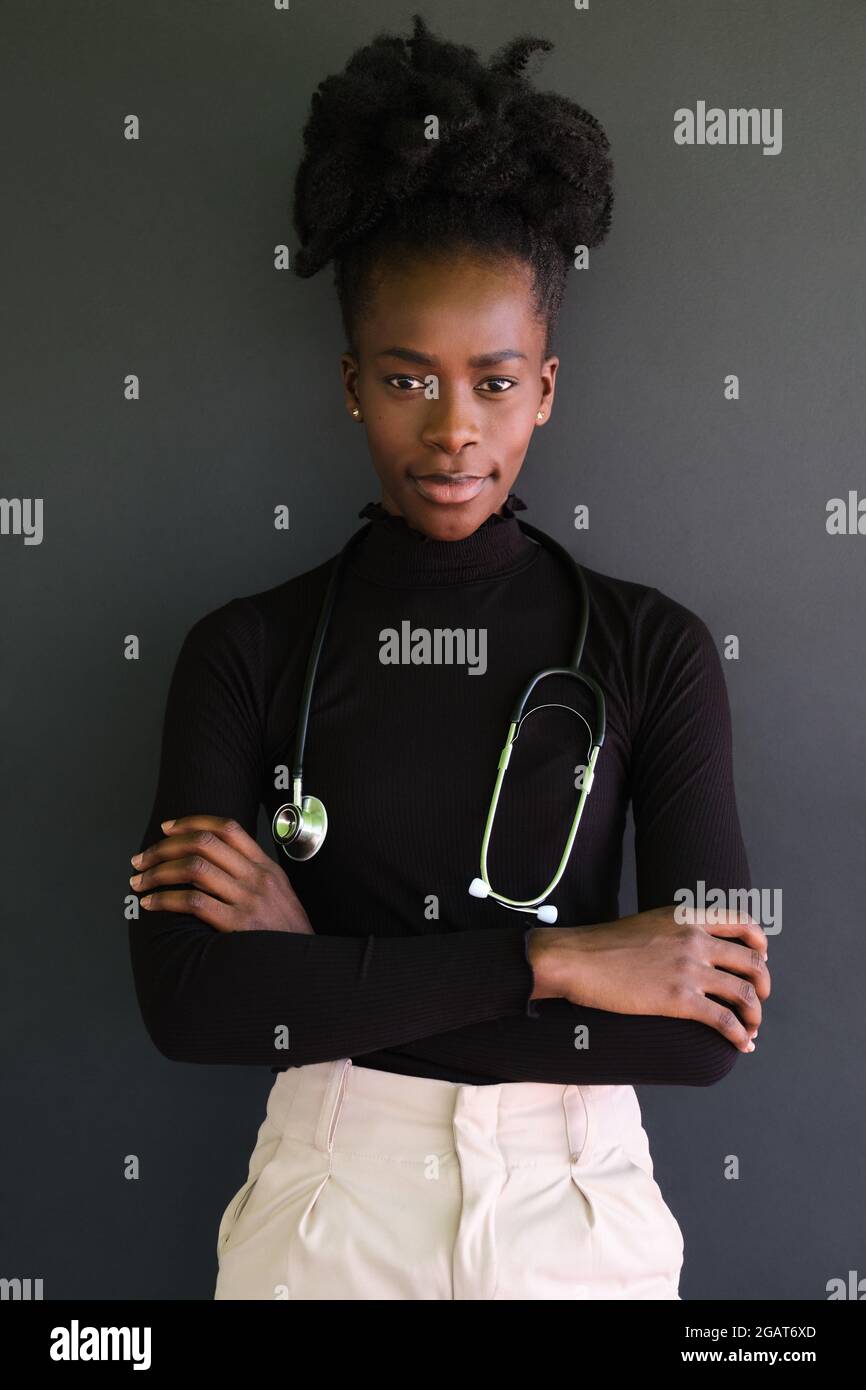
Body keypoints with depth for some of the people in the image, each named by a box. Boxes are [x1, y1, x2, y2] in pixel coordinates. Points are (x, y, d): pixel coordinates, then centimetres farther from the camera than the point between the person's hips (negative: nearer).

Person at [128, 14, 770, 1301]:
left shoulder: (654, 647, -8)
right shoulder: (247, 650, -7)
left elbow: (704, 1033, -15)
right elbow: (187, 998, -16)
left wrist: (322, 969, -17)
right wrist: (547, 960, -21)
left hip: (578, 1206, 0)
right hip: (330, 1203, 0)